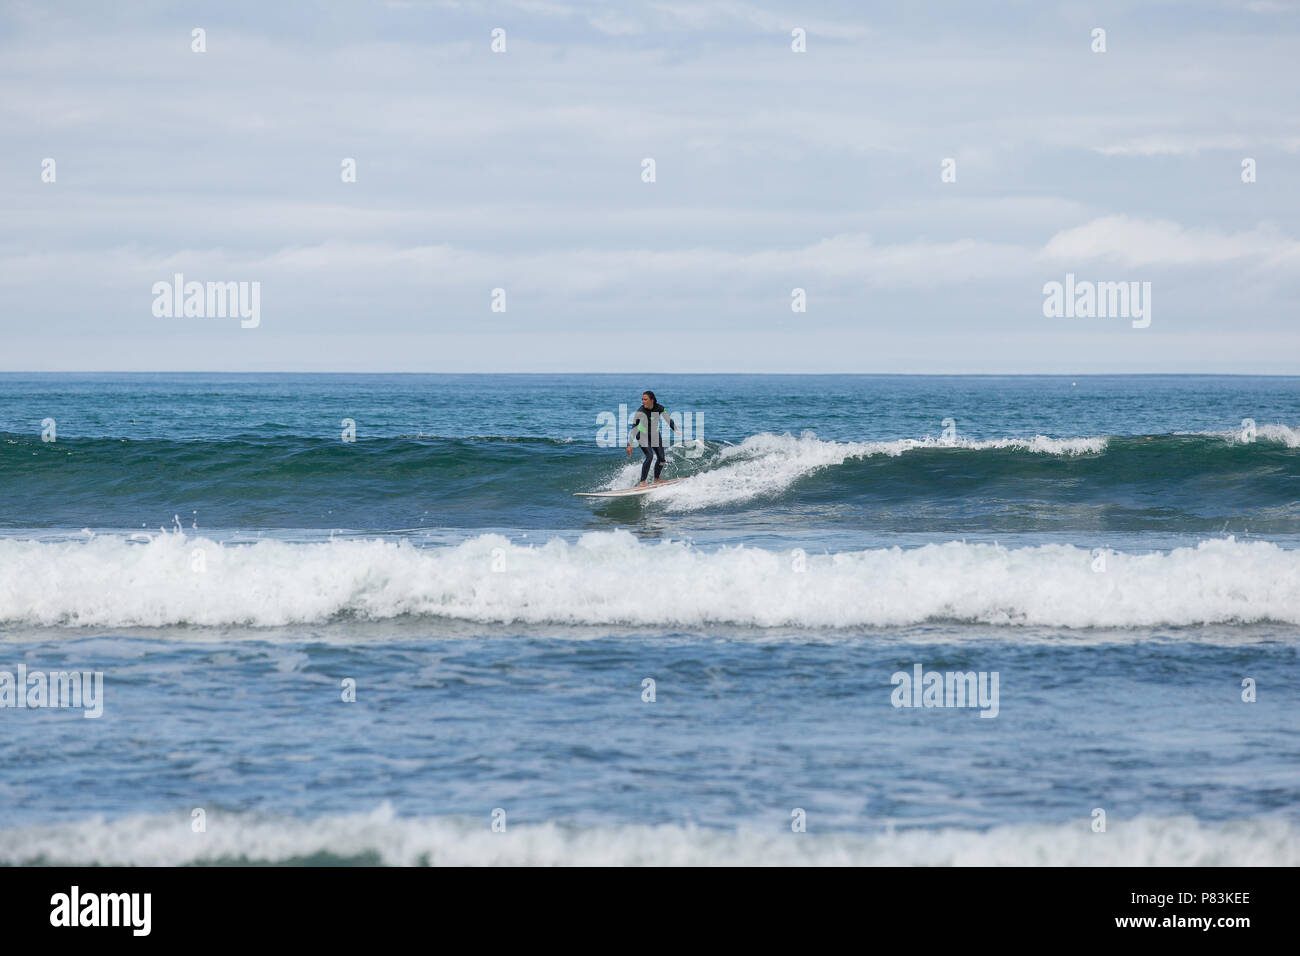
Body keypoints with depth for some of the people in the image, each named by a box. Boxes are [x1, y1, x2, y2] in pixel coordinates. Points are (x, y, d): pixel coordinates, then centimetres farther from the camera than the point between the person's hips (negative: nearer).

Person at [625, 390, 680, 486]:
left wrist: (676, 430, -9)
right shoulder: (640, 412, -25)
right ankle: (642, 482, -22)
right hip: (642, 435, -4)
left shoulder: (660, 408, -16)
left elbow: (669, 420, 1)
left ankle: (656, 480, 19)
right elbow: (633, 428, -25)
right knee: (649, 456, -23)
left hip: (655, 435, 4)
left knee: (661, 458, -2)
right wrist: (629, 445, -29)